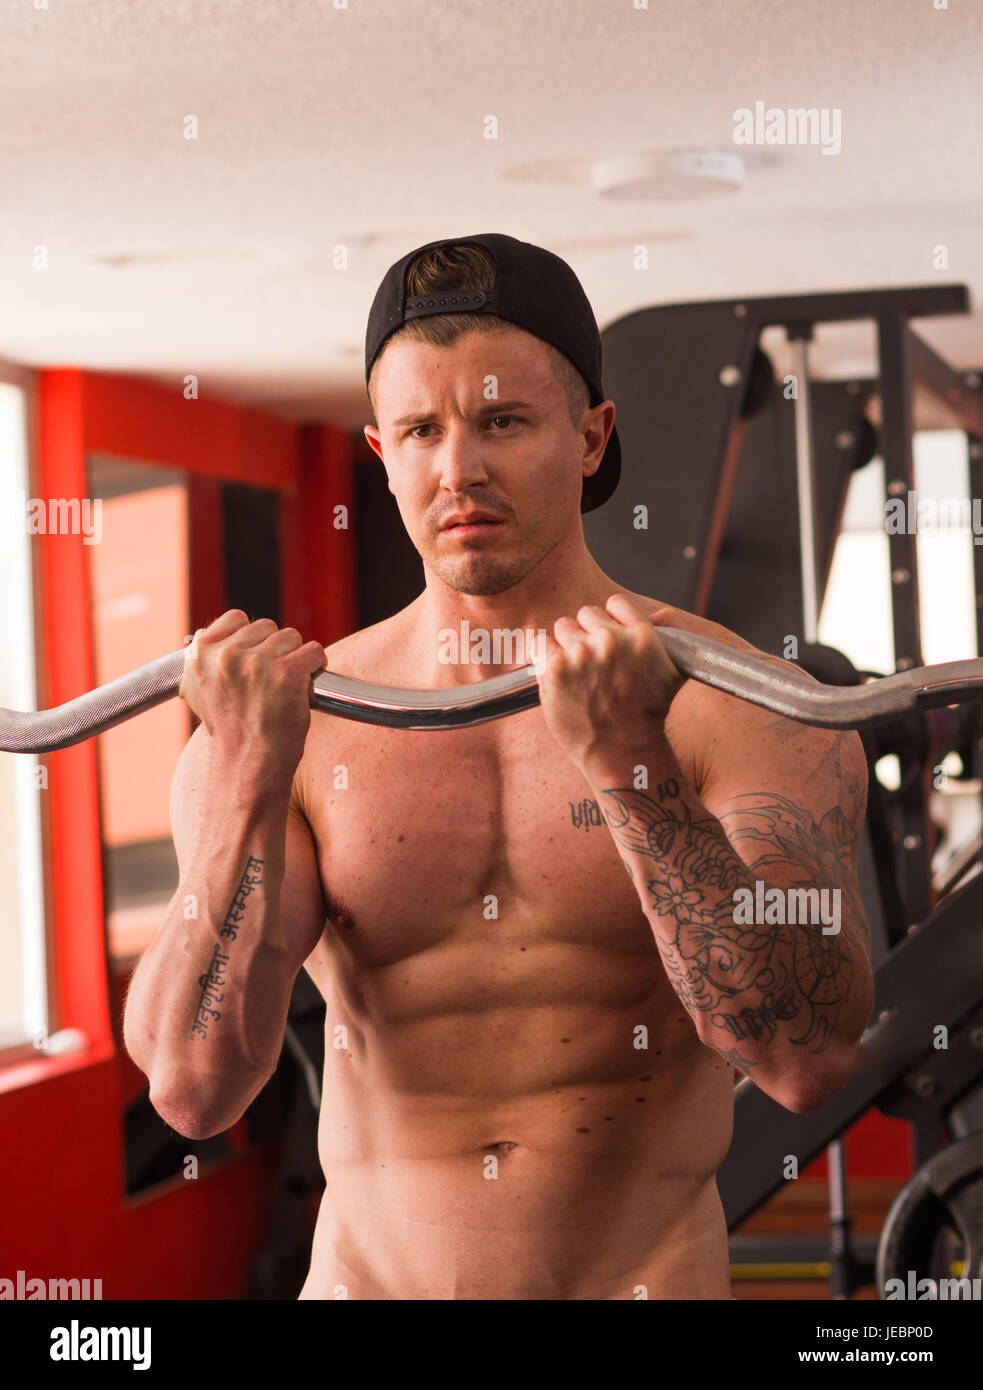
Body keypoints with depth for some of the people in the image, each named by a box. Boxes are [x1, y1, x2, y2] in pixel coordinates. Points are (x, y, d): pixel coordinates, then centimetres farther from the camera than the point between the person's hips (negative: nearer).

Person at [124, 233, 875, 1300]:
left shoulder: (743, 708, -5)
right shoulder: (296, 728, -2)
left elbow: (808, 1059, -16)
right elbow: (195, 1091, -10)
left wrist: (627, 760, -22)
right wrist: (251, 779, -18)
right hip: (369, 1270, 1)